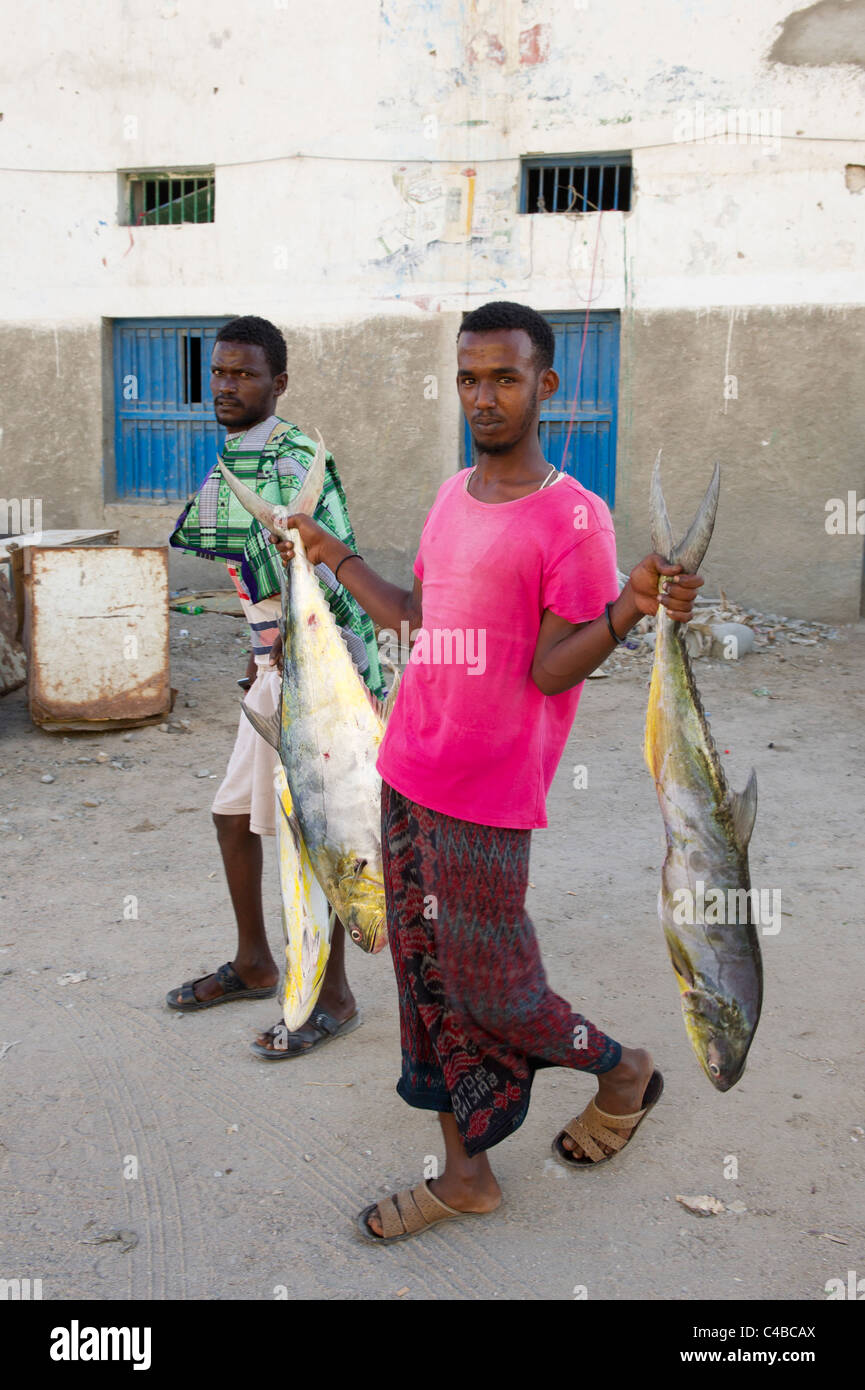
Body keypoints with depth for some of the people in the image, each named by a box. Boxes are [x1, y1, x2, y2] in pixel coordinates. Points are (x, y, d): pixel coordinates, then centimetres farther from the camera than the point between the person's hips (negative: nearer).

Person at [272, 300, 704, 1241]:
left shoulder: (574, 519, -12)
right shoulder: (452, 496, 11)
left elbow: (552, 671, -16)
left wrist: (632, 607, -32)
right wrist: (335, 556, 25)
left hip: (486, 800, -7)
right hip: (409, 776, 7)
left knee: (488, 987, 2)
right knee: (429, 980, 13)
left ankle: (623, 1072, 30)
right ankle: (466, 1172, 28)